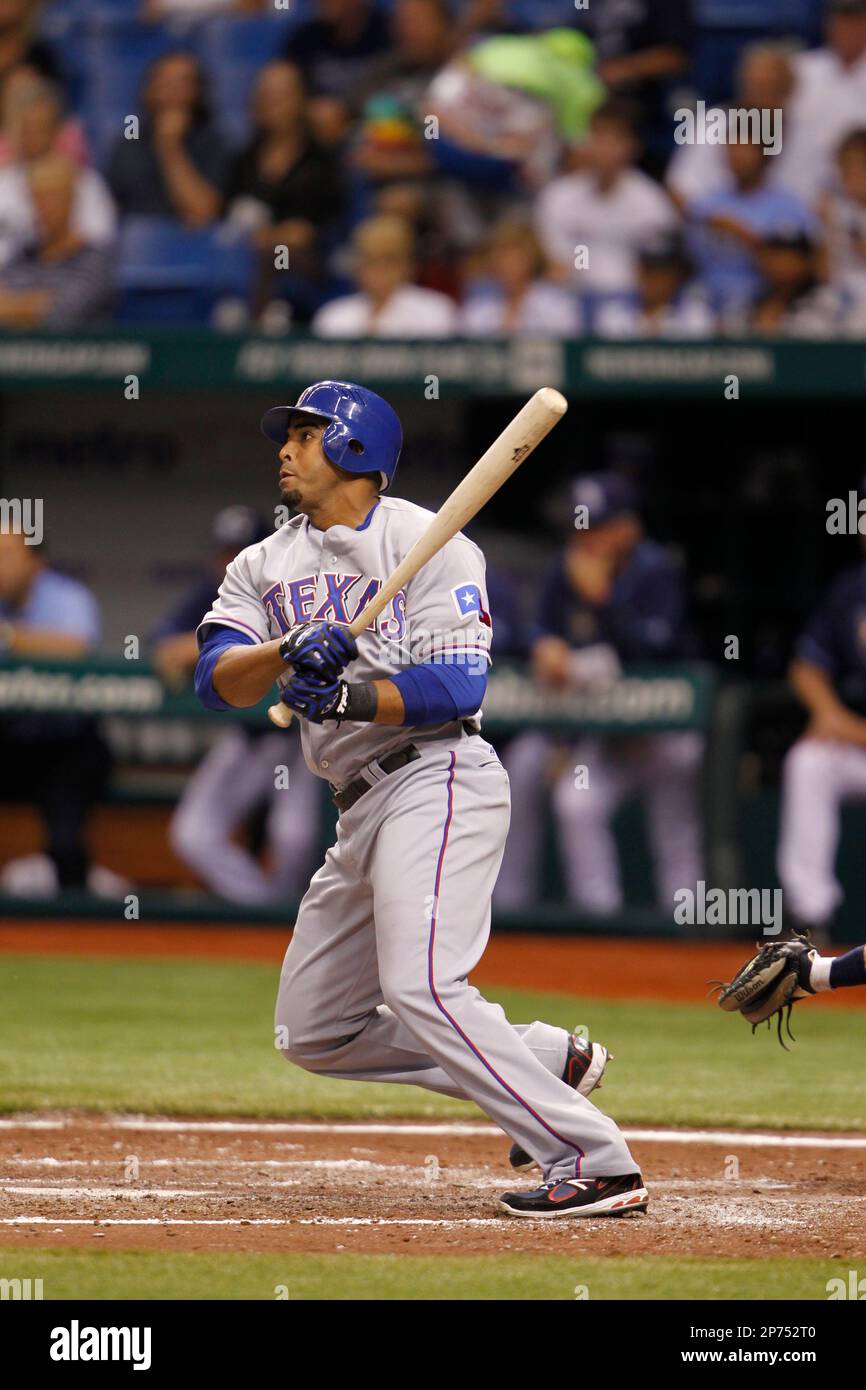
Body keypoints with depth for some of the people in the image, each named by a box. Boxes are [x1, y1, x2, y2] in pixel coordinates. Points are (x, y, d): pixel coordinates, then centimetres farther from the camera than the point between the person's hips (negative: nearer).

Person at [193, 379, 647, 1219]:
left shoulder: (429, 544, -2)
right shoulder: (265, 566, 16)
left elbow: (457, 686, -14)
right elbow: (217, 678, -2)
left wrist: (353, 695, -27)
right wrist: (287, 653, -21)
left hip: (438, 781, -8)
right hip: (363, 810, 8)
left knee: (420, 988, -26)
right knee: (314, 1031, 9)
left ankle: (596, 1162, -28)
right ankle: (542, 1063, 14)